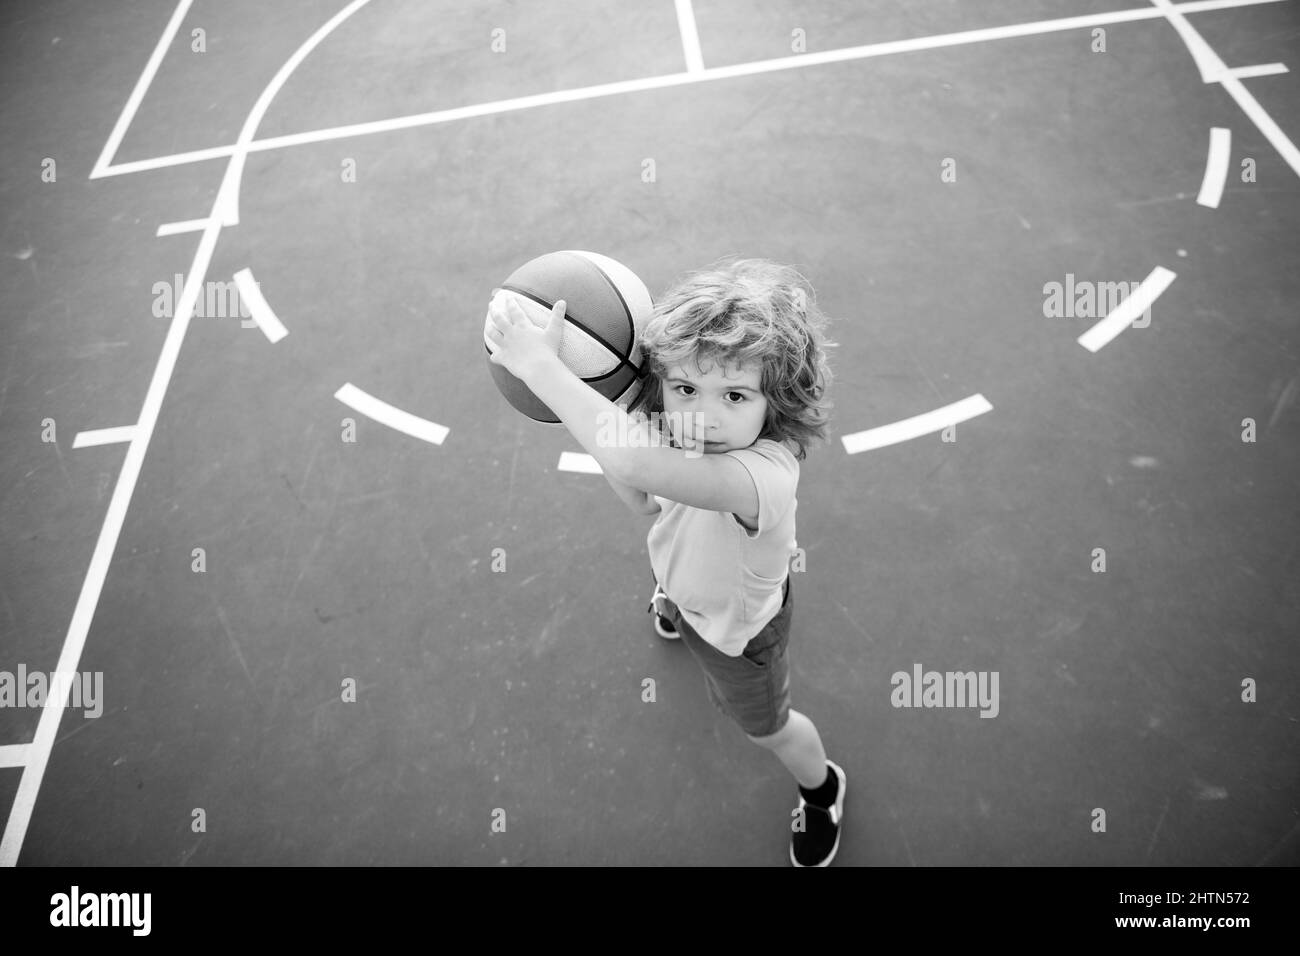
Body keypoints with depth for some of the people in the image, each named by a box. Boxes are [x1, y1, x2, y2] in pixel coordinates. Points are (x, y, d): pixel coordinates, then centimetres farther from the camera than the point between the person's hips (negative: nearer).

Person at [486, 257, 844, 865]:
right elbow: (645, 502, -9)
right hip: (684, 575, 6)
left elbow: (636, 465, -69)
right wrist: (587, 419, -24)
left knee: (766, 729, 23)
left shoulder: (766, 472, -53)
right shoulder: (680, 430, -28)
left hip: (736, 628, -6)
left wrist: (538, 364, -63)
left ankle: (822, 791, 58)